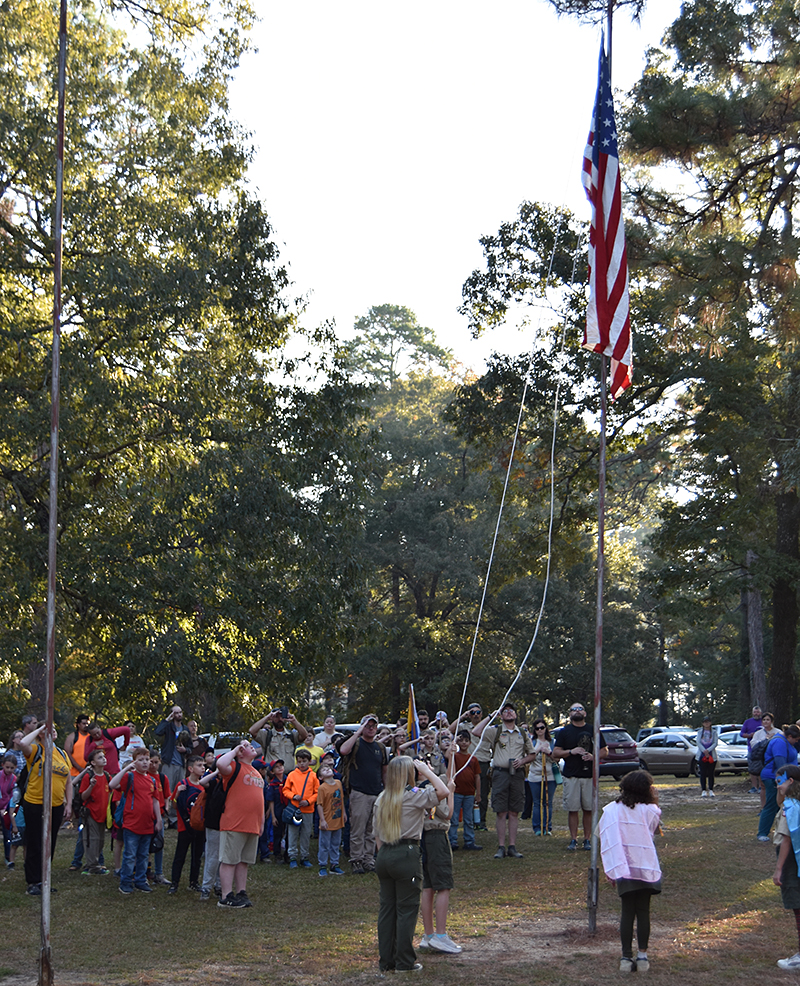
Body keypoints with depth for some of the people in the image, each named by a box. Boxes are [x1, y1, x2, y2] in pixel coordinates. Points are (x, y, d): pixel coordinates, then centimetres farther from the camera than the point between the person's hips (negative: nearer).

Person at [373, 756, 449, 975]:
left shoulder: (381, 799, 10)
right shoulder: (414, 795, -10)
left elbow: (377, 834, 13)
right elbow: (443, 791, -17)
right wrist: (426, 770, -6)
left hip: (384, 856, 6)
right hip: (407, 856, -6)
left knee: (387, 907, 11)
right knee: (407, 909, 2)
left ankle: (386, 961, 16)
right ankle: (404, 962, 6)